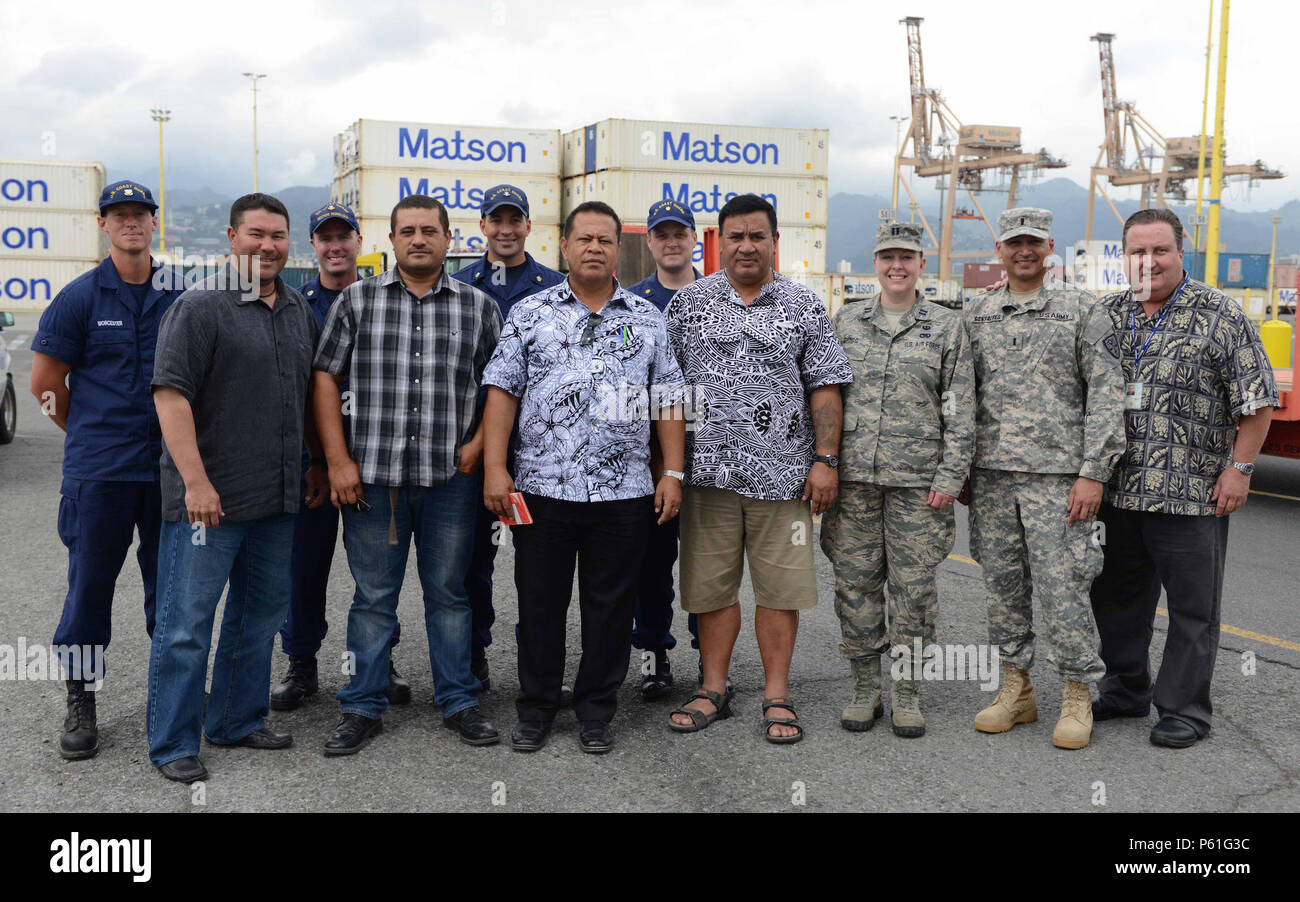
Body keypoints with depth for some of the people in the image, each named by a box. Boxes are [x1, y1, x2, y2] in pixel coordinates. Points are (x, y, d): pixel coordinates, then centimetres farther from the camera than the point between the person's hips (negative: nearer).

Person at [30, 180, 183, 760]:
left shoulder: (179, 297, 7)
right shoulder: (81, 297, -1)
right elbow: (44, 381, 2)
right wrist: (91, 431, 9)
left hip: (168, 466, 3)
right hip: (98, 470, -3)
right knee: (90, 583, 2)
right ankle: (80, 705, 13)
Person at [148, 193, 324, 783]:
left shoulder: (299, 310, 13)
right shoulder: (200, 307, -10)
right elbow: (171, 394, -16)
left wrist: (321, 462, 21)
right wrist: (196, 481, -22)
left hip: (278, 498, 7)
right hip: (209, 499, -7)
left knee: (260, 615, 16)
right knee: (187, 623, 0)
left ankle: (238, 722, 30)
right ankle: (172, 745, 11)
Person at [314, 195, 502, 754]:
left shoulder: (479, 307, 6)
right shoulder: (357, 300, 4)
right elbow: (326, 377, 3)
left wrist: (478, 443, -2)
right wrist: (338, 461, -4)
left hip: (451, 478, 1)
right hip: (373, 476, 0)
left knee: (449, 593, 10)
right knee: (373, 597, 7)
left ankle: (459, 702, 22)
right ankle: (362, 709, 18)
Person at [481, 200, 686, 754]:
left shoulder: (648, 319, 9)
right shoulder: (530, 313, 5)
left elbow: (669, 401, 9)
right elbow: (502, 391, 2)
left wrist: (673, 473, 1)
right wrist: (495, 468, -7)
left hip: (625, 494, 1)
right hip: (542, 487, -1)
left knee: (611, 604, 7)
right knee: (539, 602, 7)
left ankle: (596, 710, 21)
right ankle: (535, 708, 22)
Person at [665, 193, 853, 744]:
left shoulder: (805, 307, 6)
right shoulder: (688, 303, 7)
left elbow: (825, 388, 4)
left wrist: (825, 460, -4)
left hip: (782, 471, -1)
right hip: (709, 469, 1)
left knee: (779, 587, 3)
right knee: (711, 584, 7)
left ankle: (777, 696, 14)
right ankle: (714, 689, 20)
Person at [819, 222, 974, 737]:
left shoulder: (946, 326, 4)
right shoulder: (846, 322, 10)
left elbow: (960, 410, 2)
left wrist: (949, 477, -6)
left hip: (918, 480, -2)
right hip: (853, 477, 2)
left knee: (914, 588, 3)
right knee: (855, 584, 5)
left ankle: (907, 691, 16)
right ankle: (865, 688, 18)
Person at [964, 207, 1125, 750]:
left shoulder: (1083, 312, 1)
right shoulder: (975, 315, 11)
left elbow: (1106, 396, -3)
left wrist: (1092, 473, -10)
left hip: (1057, 476, -4)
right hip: (990, 476, 4)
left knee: (1061, 586, -3)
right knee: (1002, 584, 8)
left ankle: (1078, 699, 10)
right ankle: (1016, 691, 21)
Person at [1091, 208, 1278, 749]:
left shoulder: (1220, 315, -4)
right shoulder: (1106, 315, 9)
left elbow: (1257, 400, -4)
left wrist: (1239, 466, -9)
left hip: (1192, 495, -5)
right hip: (1117, 491, 5)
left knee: (1192, 607, 4)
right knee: (1117, 597, 15)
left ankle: (1184, 709, 16)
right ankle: (1125, 690, 32)